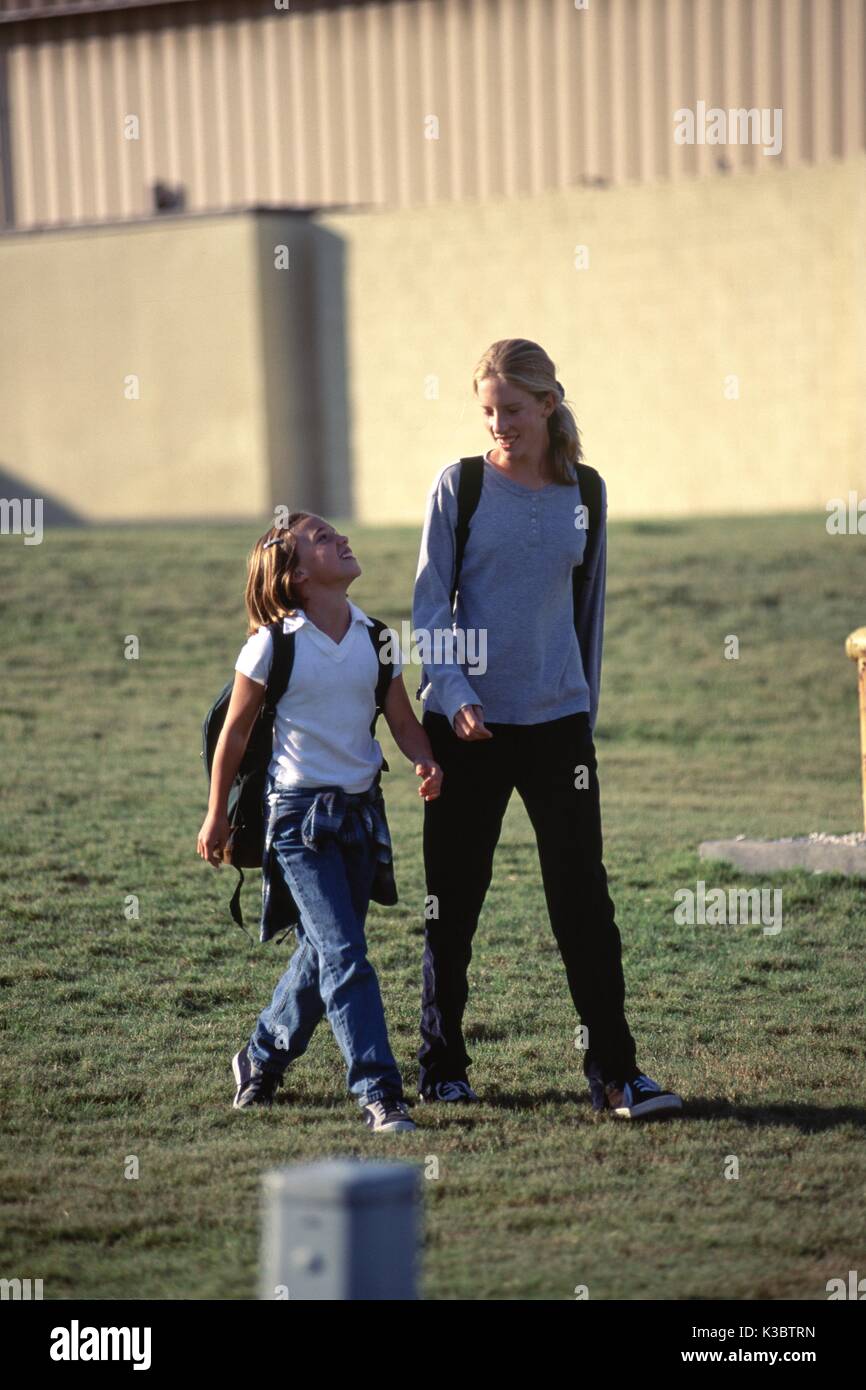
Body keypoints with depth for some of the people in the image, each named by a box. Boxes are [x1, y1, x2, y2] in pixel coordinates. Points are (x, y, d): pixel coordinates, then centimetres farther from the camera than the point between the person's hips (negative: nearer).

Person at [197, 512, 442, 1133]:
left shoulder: (376, 639, 4)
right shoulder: (273, 645, -8)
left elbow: (403, 721, 8)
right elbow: (235, 733, 1)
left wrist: (426, 760, -14)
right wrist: (217, 817, 6)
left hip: (362, 809, 5)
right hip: (299, 813, -5)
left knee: (324, 949, 14)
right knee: (344, 954, -13)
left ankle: (263, 1058, 36)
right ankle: (380, 1094, -15)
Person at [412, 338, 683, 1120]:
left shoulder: (584, 494, 5)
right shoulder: (459, 487, -2)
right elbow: (430, 604, -3)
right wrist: (454, 695, -15)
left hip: (557, 722, 1)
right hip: (467, 725, -1)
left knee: (583, 894, -4)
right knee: (454, 900, 6)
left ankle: (613, 1071, -2)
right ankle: (442, 1066, 19)